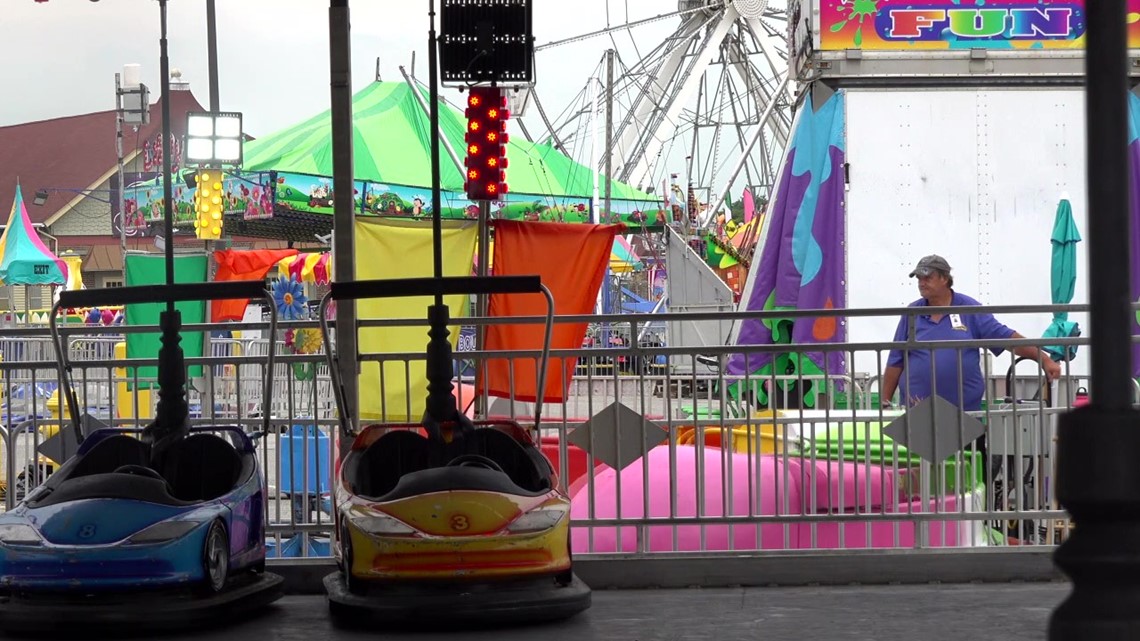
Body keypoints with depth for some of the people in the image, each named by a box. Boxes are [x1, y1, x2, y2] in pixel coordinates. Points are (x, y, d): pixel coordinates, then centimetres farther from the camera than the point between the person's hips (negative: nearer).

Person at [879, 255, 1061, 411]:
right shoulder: (912, 313, 6)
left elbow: (1006, 337, 0)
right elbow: (895, 362, 8)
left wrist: (1044, 359, -7)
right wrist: (885, 403, 4)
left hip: (965, 408, 0)